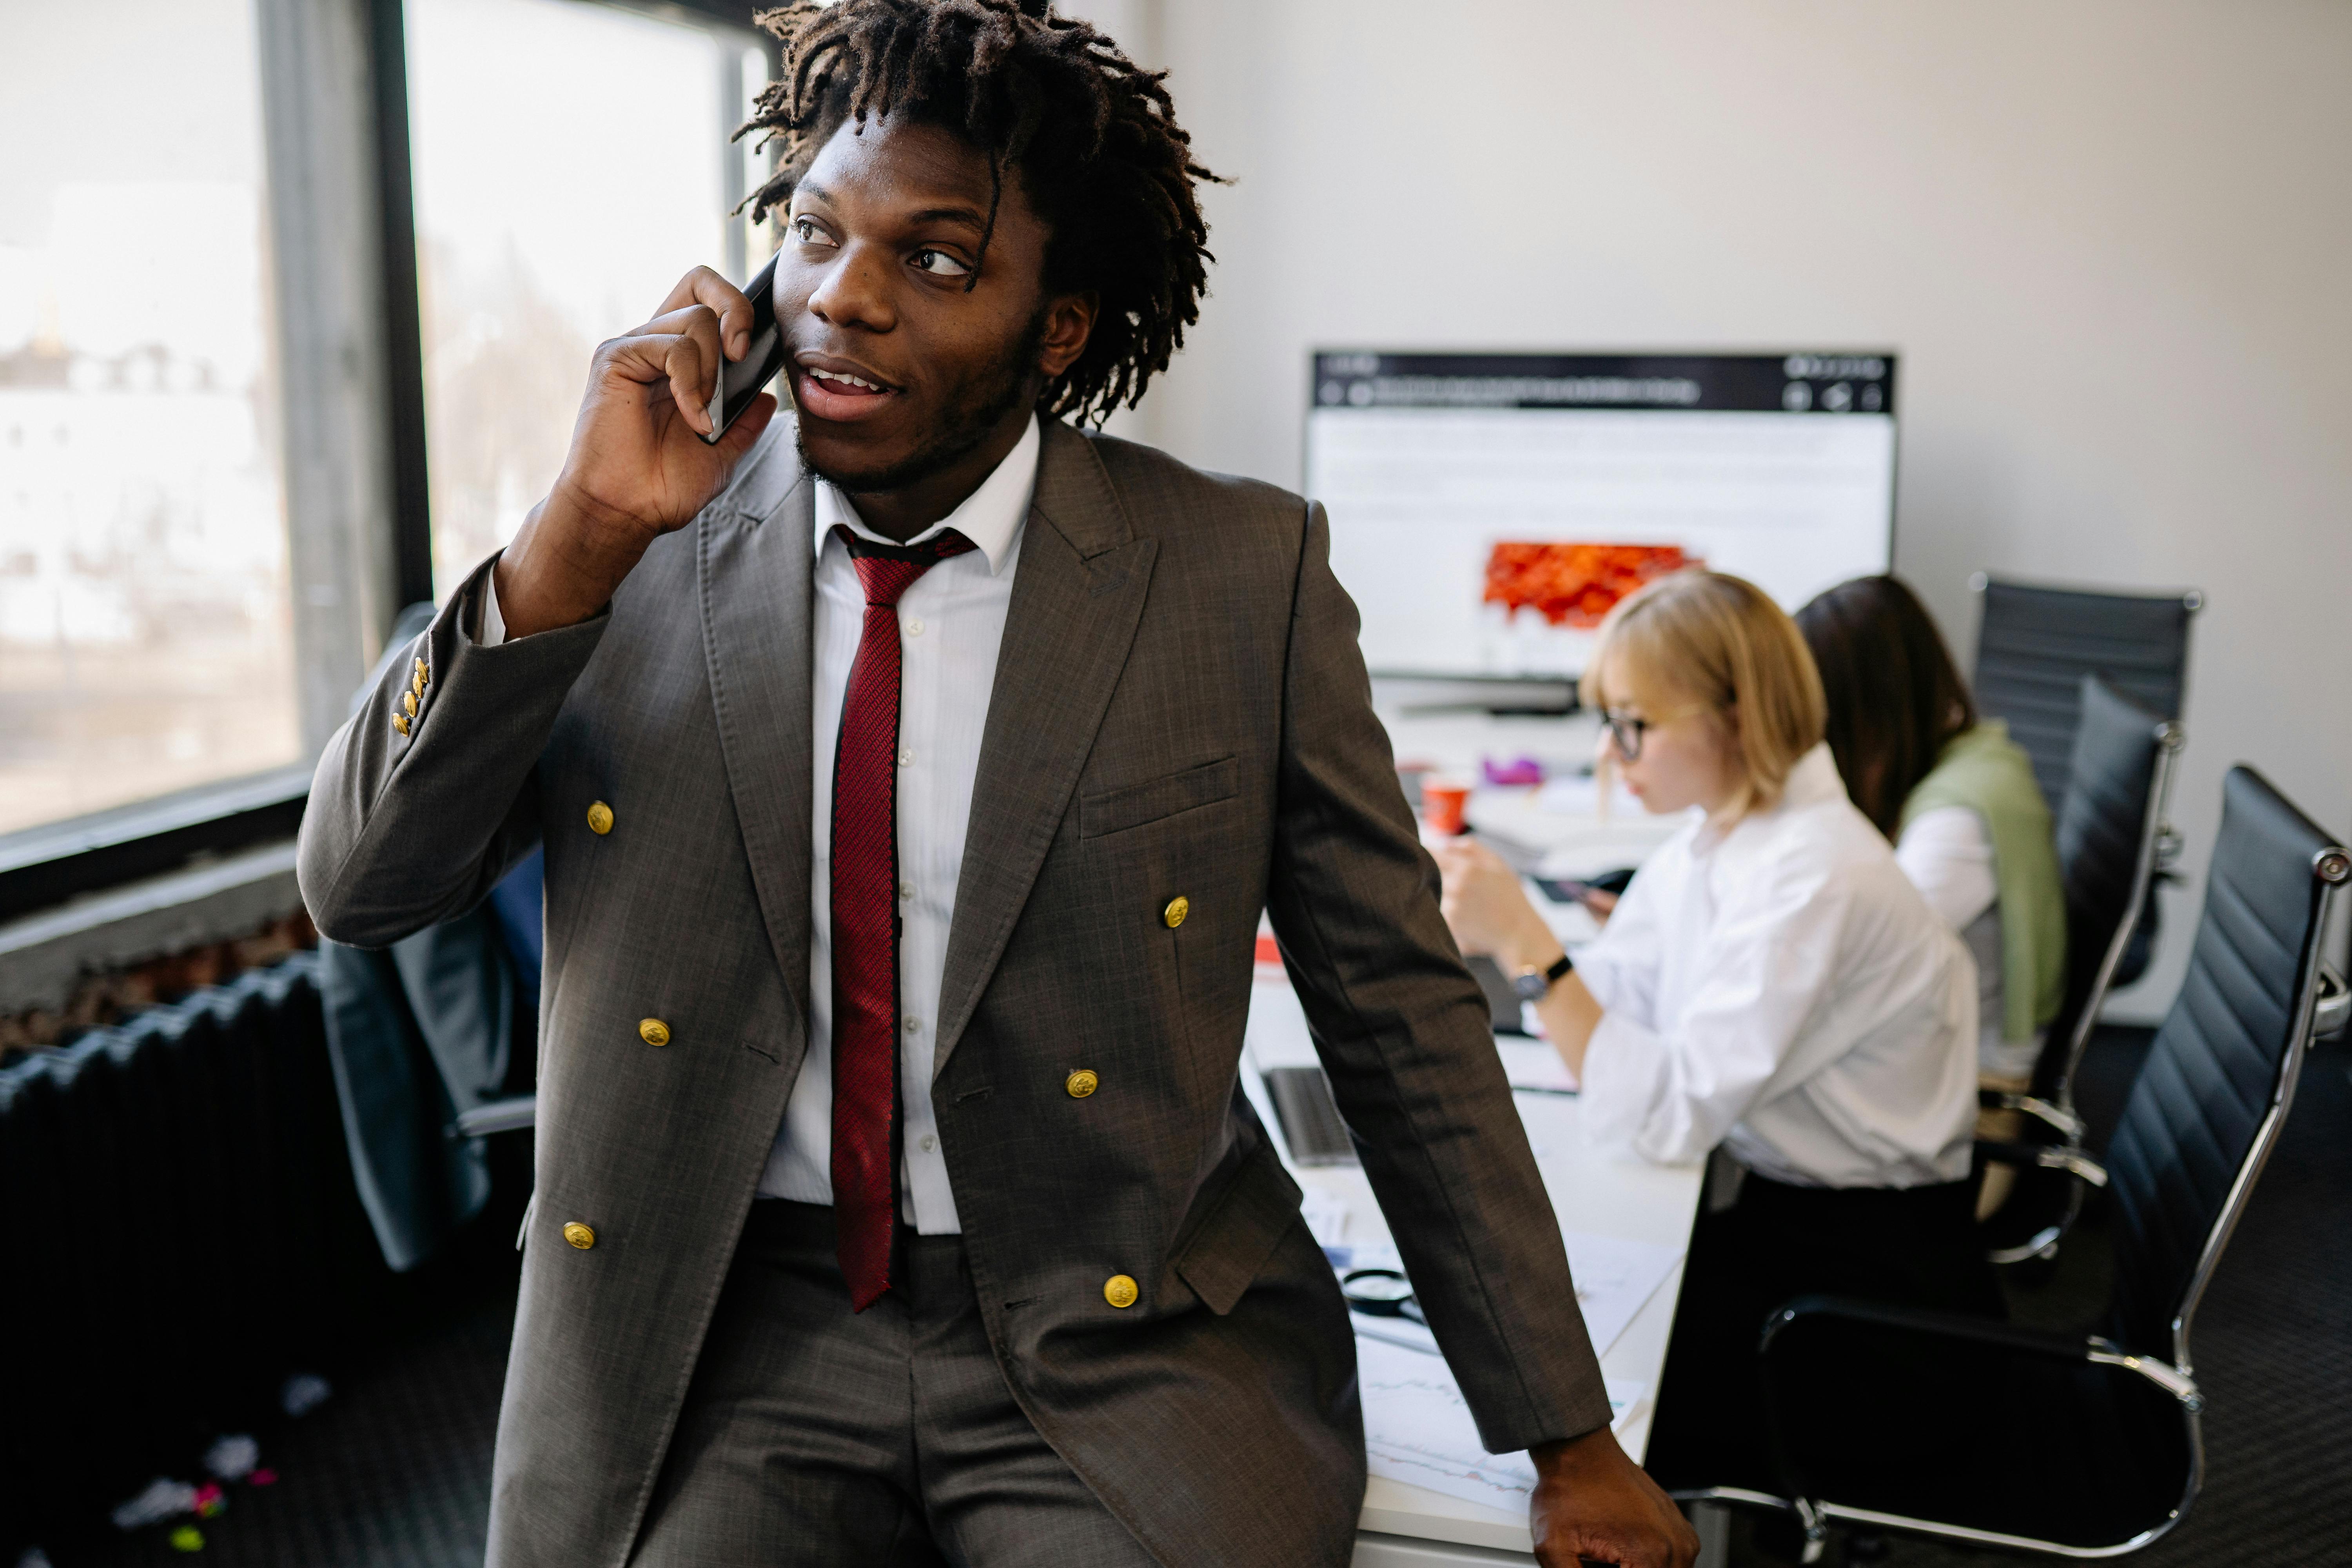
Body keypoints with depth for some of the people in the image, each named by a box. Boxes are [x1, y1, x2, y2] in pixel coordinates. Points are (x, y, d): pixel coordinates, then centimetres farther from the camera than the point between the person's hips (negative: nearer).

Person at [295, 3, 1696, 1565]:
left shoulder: (1246, 575, -6)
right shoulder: (647, 552, -1)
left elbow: (1402, 1020, -1)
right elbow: (360, 885, -4)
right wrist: (579, 534, -17)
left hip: (1127, 1338, -1)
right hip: (733, 1327, 2)